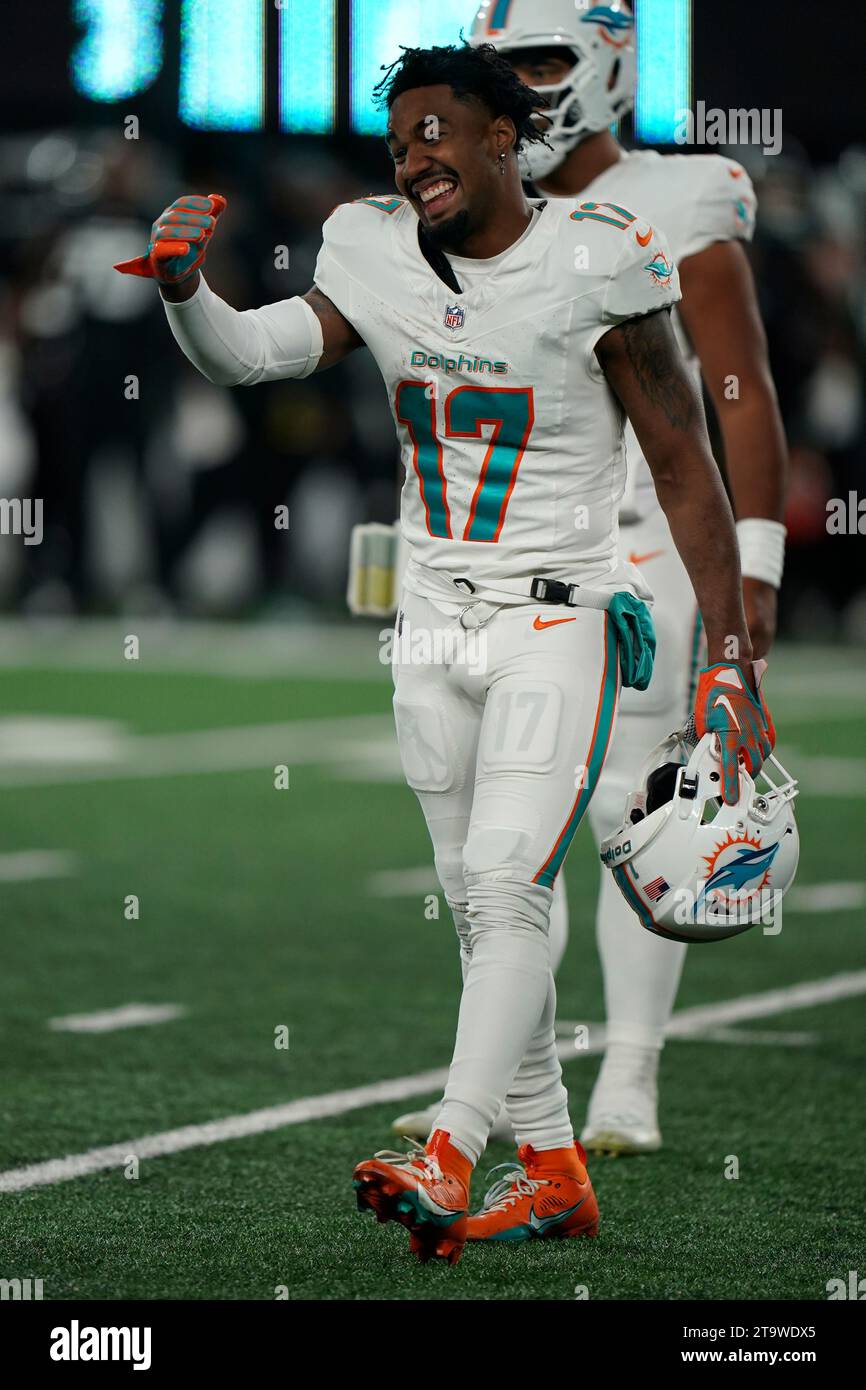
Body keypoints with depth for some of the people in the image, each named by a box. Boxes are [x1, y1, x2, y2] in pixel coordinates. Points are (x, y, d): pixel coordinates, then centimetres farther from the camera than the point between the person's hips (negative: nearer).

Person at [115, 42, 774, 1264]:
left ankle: (447, 1161, -22)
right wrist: (184, 288, -23)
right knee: (482, 903, 8)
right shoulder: (380, 259, 3)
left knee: (508, 887, -17)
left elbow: (686, 474, -5)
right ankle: (554, 1171, 18)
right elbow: (245, 357, -1)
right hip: (433, 627, 5)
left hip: (556, 622, -5)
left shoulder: (593, 269, -10)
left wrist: (730, 658, -6)